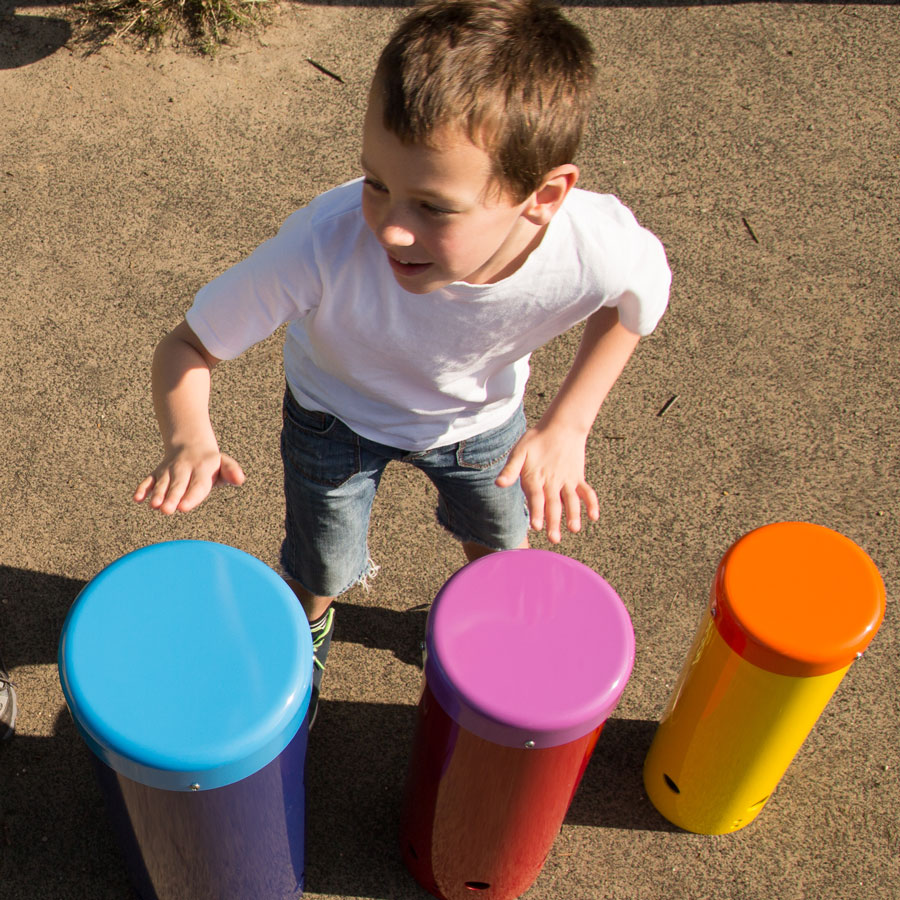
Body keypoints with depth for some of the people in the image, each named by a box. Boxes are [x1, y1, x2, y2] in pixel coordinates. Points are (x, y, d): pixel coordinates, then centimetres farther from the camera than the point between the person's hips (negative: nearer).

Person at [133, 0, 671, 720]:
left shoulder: (602, 248, -40)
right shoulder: (326, 243, -45)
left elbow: (639, 298, -12)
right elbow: (187, 347, -30)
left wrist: (567, 425, -18)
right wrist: (189, 439, -50)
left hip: (482, 411, 2)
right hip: (337, 415, -2)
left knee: (502, 543, 26)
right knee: (321, 574, 13)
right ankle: (310, 630, 54)